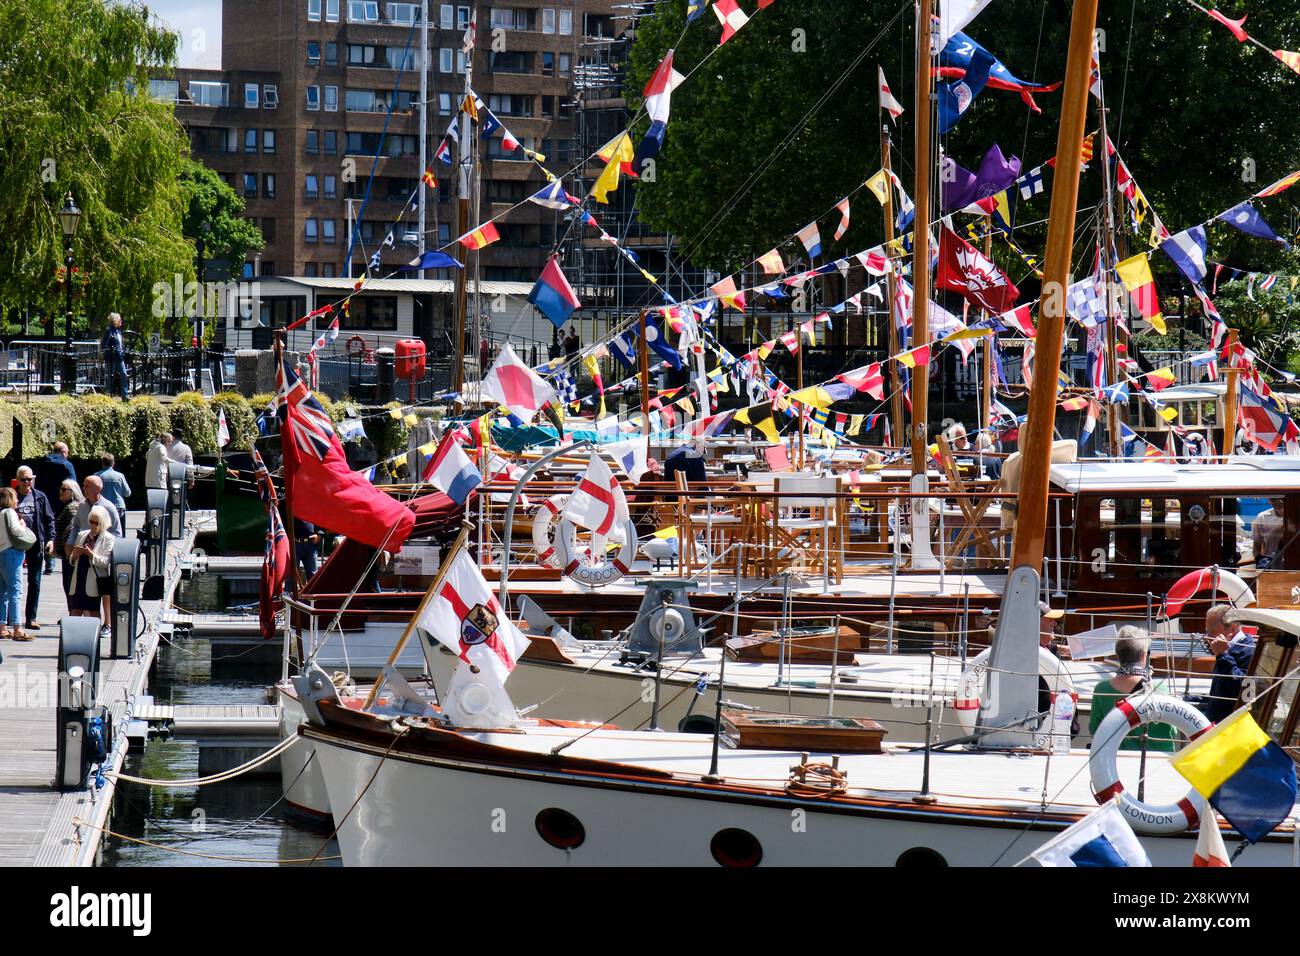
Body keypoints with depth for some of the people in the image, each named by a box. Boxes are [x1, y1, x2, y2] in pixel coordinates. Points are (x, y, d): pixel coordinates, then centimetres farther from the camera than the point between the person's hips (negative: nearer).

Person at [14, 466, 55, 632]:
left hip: (36, 544, 1)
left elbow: (49, 519, 8)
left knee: (35, 583, 4)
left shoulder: (40, 497, 7)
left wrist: (50, 539, -2)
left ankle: (31, 618, 10)